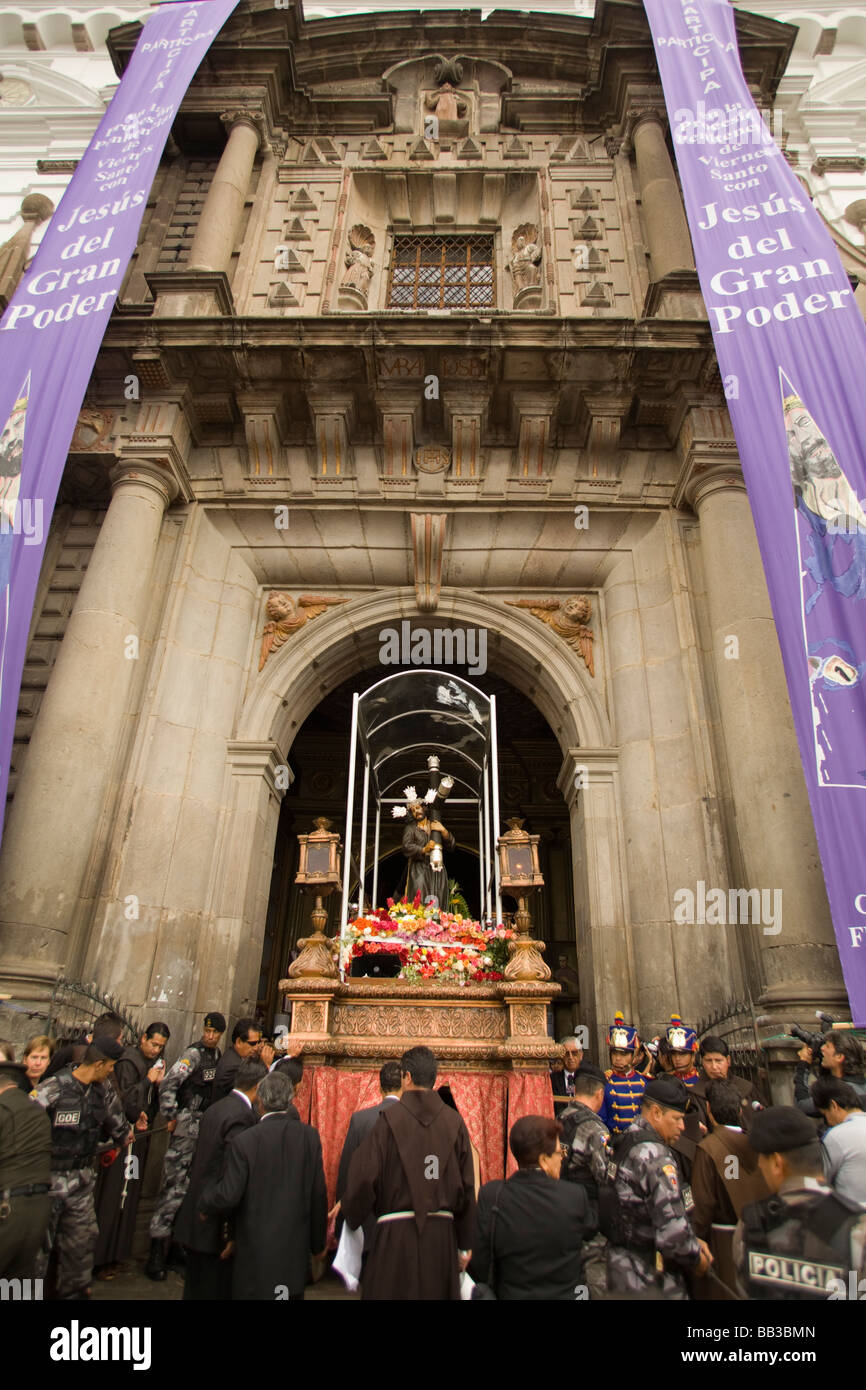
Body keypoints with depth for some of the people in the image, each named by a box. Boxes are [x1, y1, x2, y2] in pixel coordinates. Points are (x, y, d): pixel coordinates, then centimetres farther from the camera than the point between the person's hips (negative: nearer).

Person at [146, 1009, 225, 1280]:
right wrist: (170, 1118, -16)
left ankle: (179, 1245, 24)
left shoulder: (217, 1055, 8)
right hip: (187, 1125, -7)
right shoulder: (194, 1053, -14)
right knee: (175, 1186, -7)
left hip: (206, 1126, 7)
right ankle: (156, 1253, 0)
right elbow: (168, 1085, -20)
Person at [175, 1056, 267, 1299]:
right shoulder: (242, 1116, -22)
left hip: (194, 1221, 9)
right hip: (215, 1226, -9)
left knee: (195, 1288, 21)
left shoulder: (215, 1108, 6)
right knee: (218, 1290, 6)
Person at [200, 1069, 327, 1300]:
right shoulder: (310, 1136, -8)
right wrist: (318, 1243, 11)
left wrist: (205, 1201, 7)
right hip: (296, 1249, 3)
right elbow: (319, 1194, -2)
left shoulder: (244, 1142, -18)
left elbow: (229, 1195, -16)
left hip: (256, 1249, -3)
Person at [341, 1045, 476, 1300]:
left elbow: (364, 1177, -9)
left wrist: (350, 1217, 11)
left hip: (397, 1234, -3)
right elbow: (468, 1186, 2)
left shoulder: (390, 1119, -9)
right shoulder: (454, 1122, -1)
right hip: (443, 1235, 3)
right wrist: (464, 1245, 12)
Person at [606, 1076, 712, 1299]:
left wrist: (694, 1240, 6)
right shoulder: (656, 1155, -23)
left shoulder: (629, 1143, 7)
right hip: (647, 1276, -9)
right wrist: (697, 1259, -7)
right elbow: (672, 1231, -25)